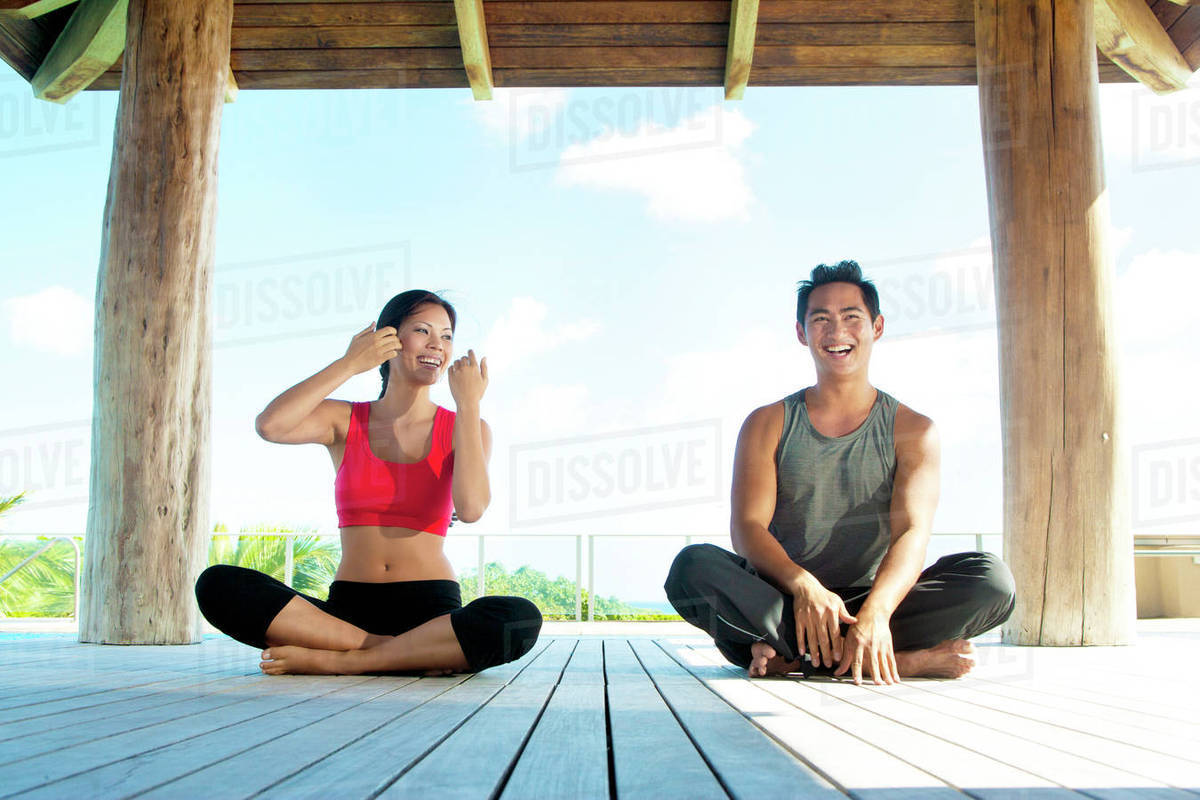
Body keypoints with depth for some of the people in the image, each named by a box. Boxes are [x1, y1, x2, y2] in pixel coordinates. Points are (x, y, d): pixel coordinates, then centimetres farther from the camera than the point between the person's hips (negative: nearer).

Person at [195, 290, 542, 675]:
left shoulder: (464, 428, 8)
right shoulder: (344, 421, 11)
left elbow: (471, 508, -13)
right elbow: (269, 425, -11)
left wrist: (468, 404, -7)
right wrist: (349, 364, -5)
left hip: (431, 610, -1)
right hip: (348, 608, 2)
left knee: (521, 618, -34)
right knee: (217, 585, -23)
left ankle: (332, 660, -25)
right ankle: (411, 652, -22)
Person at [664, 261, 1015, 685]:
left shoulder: (913, 430, 5)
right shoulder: (767, 424, 7)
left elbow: (912, 532, -10)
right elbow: (746, 526, -5)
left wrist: (875, 612, -31)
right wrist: (803, 585, -27)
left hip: (874, 599, 0)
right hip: (782, 599, 0)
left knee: (992, 579, -24)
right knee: (693, 567, -28)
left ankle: (792, 656, -27)